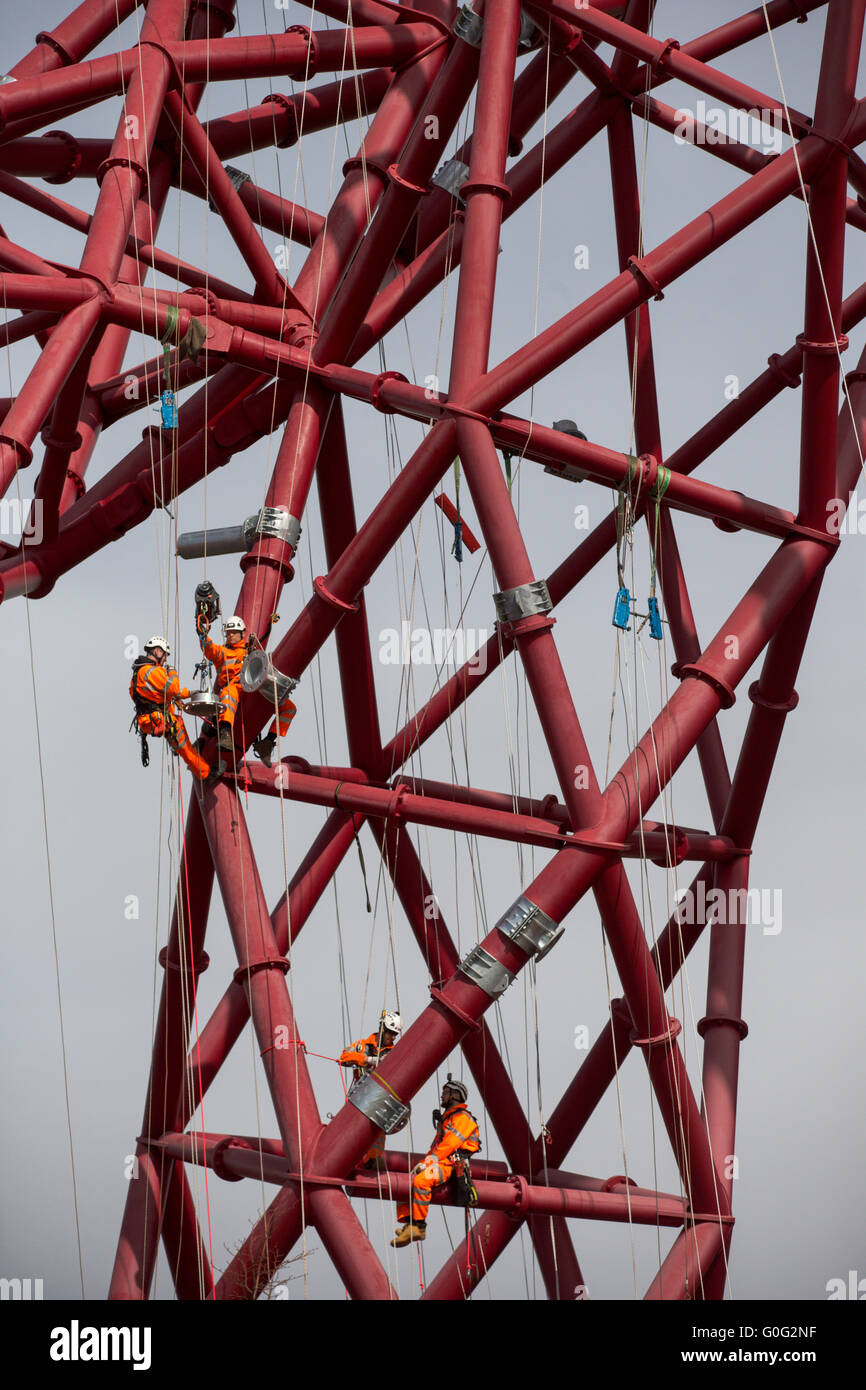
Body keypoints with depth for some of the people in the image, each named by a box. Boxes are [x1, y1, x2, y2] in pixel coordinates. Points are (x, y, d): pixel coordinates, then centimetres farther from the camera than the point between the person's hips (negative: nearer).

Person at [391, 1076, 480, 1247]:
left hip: (452, 1165, -10)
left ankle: (419, 1226, -30)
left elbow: (449, 1144, -16)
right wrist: (425, 1161, 7)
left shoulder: (462, 1118, -4)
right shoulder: (446, 1118, 28)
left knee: (420, 1181, -34)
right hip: (440, 1163, 10)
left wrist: (431, 1160, -20)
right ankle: (409, 1225, -12)